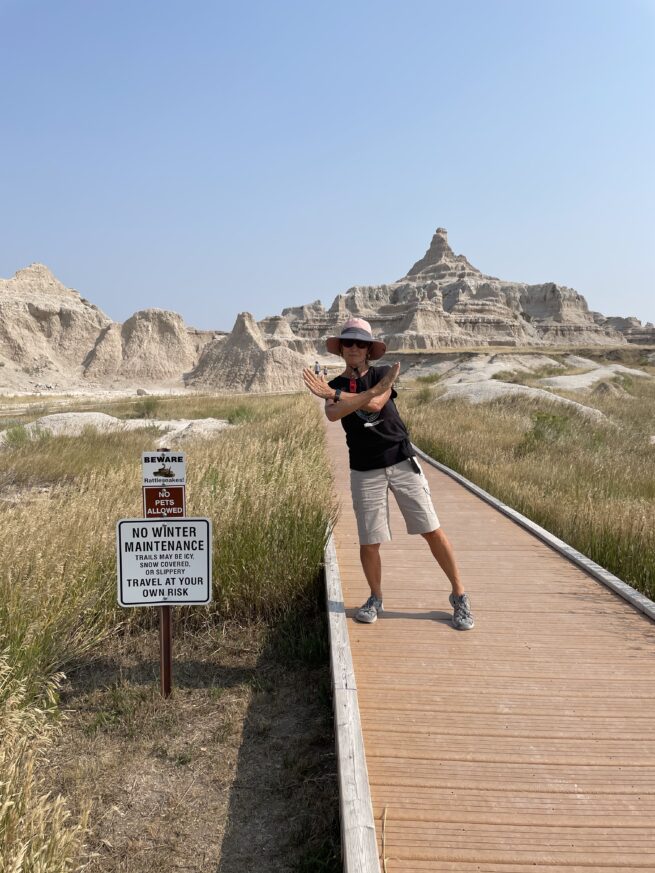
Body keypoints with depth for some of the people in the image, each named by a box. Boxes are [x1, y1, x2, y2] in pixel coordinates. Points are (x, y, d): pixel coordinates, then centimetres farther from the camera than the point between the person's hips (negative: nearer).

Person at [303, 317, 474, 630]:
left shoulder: (383, 374, 3)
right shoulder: (335, 386, 6)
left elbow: (375, 405, -19)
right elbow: (332, 414, -19)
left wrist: (333, 394, -17)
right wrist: (378, 387, -26)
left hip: (402, 462, -1)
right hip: (365, 472, 1)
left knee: (432, 531, -1)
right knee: (369, 542, 3)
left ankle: (459, 595, 13)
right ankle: (375, 599, 26)